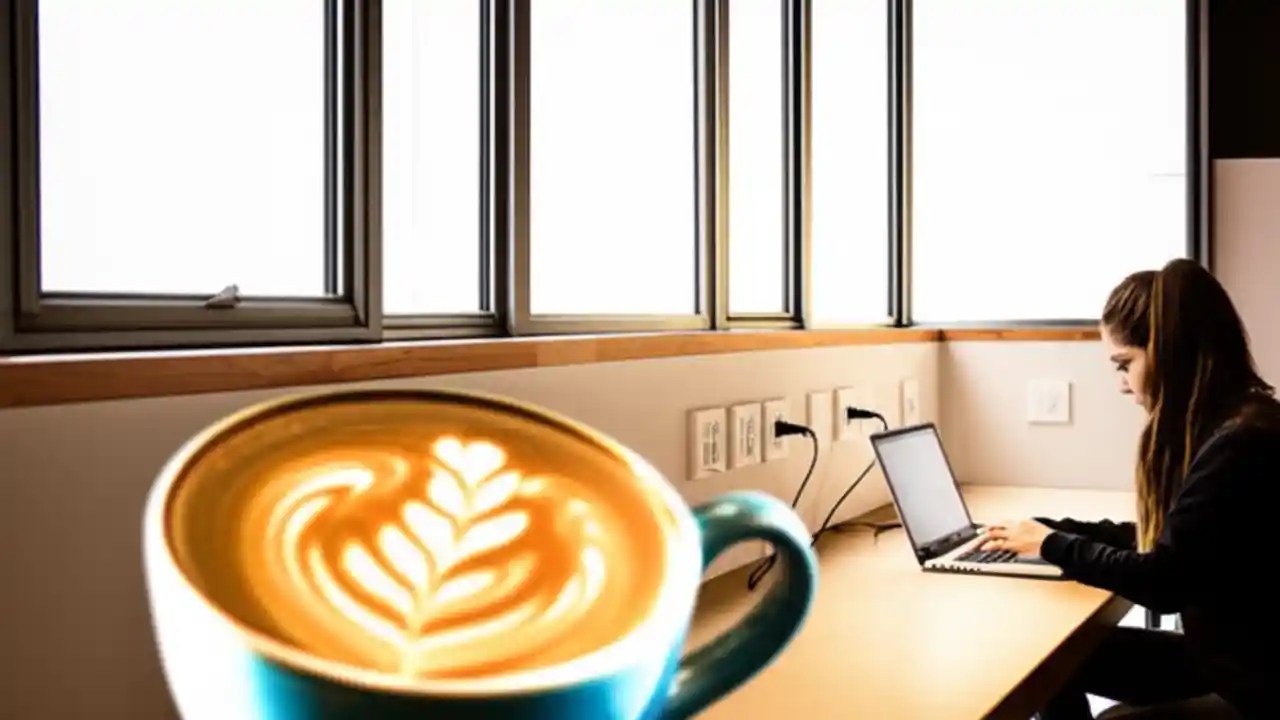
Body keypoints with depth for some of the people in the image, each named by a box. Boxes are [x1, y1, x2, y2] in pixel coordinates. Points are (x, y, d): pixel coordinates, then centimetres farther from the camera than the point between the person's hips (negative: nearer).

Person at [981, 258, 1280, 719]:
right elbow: (1163, 539, 15)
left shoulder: (1240, 445, -24)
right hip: (1225, 656, 9)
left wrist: (1053, 546, -7)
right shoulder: (1219, 428, 6)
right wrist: (1052, 529, 7)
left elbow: (1162, 582, -21)